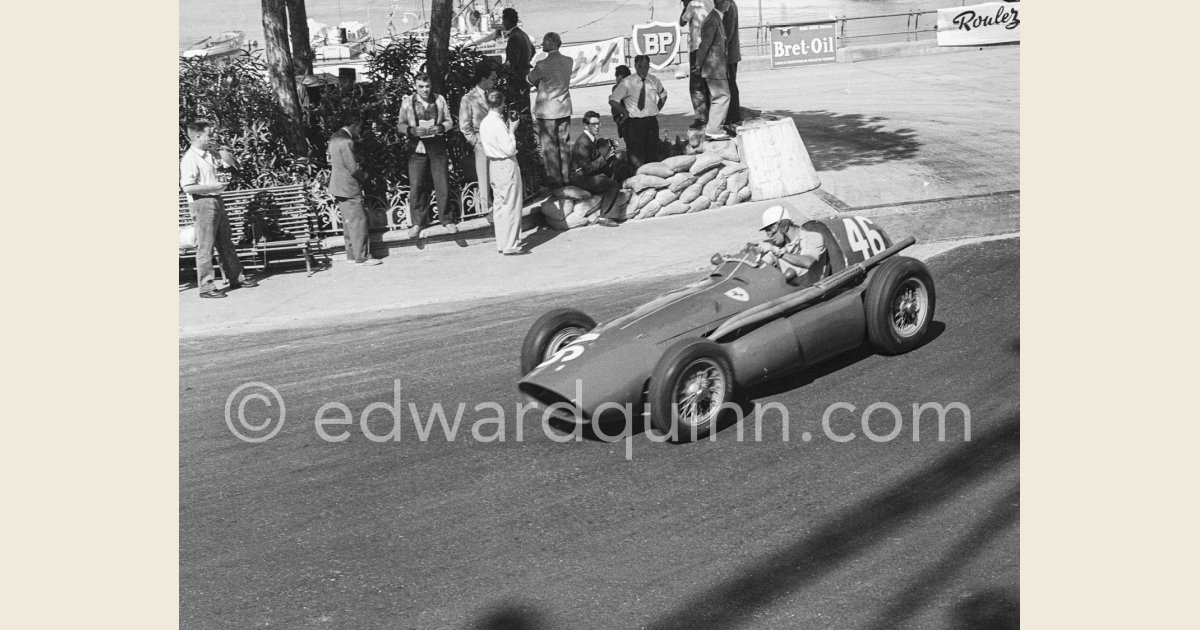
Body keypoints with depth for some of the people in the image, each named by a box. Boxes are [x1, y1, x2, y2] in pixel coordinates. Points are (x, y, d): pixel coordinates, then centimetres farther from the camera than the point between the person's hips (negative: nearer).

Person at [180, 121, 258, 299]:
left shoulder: (211, 155, 10)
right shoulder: (190, 159, -14)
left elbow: (231, 166, 22)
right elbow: (188, 187, -21)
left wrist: (222, 150, 5)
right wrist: (213, 186, -20)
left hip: (216, 201, 8)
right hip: (202, 203, -8)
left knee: (226, 243, 15)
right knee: (205, 246, -4)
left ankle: (236, 277, 25)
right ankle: (206, 286, 1)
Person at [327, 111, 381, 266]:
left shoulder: (335, 137, 11)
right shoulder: (346, 142, -20)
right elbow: (353, 169, -21)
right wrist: (364, 175, 0)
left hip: (338, 186, 10)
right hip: (349, 187, -10)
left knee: (349, 223, 15)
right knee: (359, 222, -5)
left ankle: (352, 256, 19)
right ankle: (362, 257, -2)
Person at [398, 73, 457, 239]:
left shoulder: (440, 100, 3)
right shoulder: (407, 102, 1)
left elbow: (449, 121, 9)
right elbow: (401, 125, 5)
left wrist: (441, 127, -13)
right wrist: (412, 130, -16)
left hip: (437, 148, 1)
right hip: (417, 149, -1)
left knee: (443, 185, 2)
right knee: (416, 186, -1)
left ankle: (446, 219, 17)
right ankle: (418, 222, 11)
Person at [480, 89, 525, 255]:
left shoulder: (484, 122, 4)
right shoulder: (498, 123, -21)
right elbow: (510, 149, -19)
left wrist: (508, 128, 9)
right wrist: (512, 130, -9)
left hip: (493, 165, 9)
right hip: (506, 165, -9)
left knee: (499, 204, 14)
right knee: (511, 205, -2)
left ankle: (501, 243, 21)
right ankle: (510, 245, 0)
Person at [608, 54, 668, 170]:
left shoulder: (654, 81, 5)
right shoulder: (627, 82, -7)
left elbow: (663, 95, 25)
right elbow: (612, 100, -5)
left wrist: (657, 110, 11)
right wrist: (626, 113, -6)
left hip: (652, 121, 4)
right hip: (634, 123, -4)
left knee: (653, 154, 7)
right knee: (636, 157, -7)